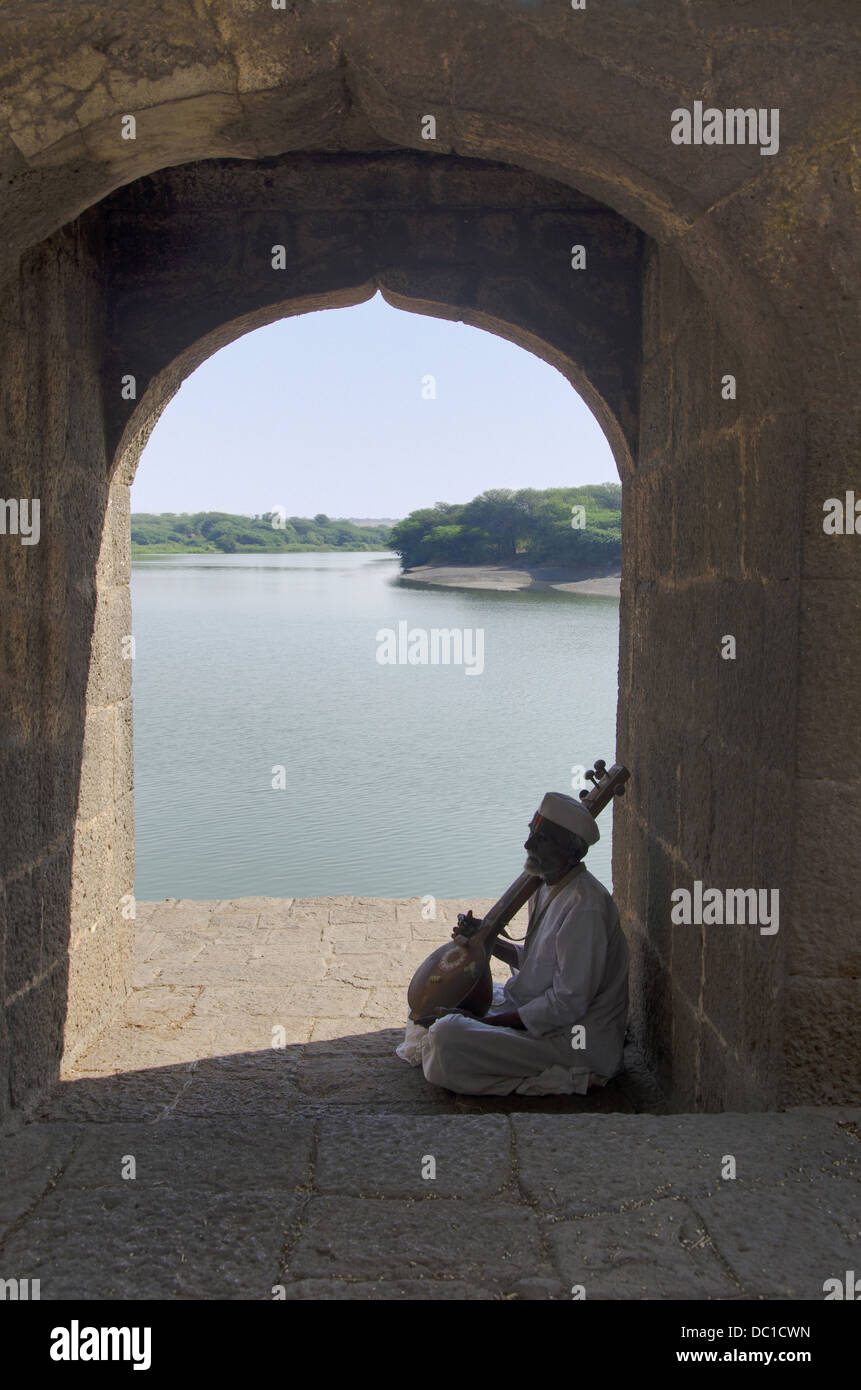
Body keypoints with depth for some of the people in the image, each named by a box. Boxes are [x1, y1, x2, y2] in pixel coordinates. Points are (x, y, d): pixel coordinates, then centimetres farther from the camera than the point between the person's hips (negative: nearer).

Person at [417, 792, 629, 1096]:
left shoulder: (583, 906, -24)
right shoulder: (546, 888, 7)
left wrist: (493, 1022, -18)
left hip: (577, 1042, -10)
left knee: (447, 1040, -24)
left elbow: (569, 1003, -24)